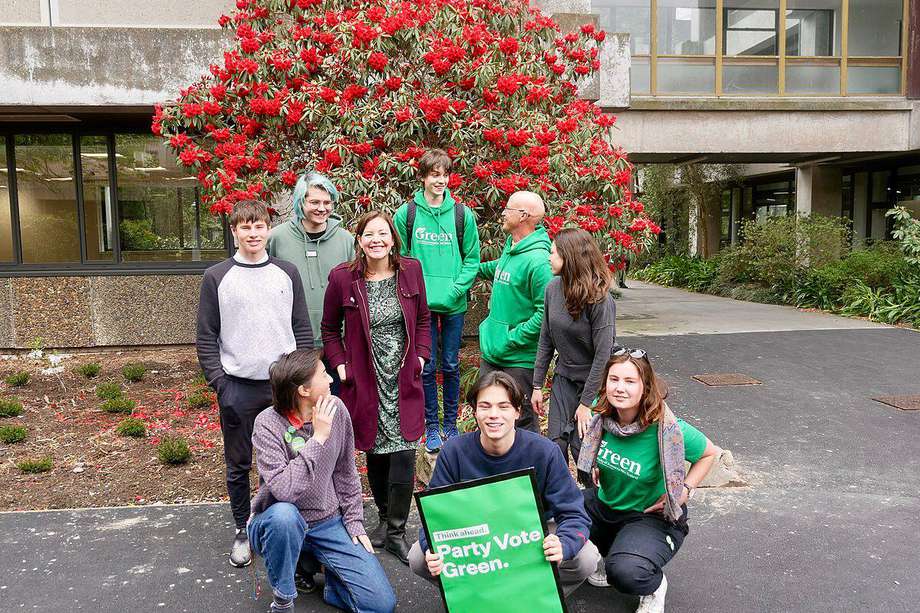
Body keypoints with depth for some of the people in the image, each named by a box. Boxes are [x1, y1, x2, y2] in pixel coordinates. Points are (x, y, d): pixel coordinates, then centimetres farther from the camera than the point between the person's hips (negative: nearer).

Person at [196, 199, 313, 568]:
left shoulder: (287, 273, 5)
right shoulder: (216, 278, 0)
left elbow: (302, 329, 7)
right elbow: (206, 337, -1)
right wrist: (219, 383, -8)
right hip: (238, 388, -1)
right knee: (239, 465, 11)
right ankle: (243, 531, 27)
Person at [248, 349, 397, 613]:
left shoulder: (336, 409, -7)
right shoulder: (268, 424, -21)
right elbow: (283, 490, -33)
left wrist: (354, 521, 3)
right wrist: (318, 438, -30)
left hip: (329, 522, 3)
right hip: (279, 523, -3)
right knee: (284, 514, -41)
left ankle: (315, 564, 15)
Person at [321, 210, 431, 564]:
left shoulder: (411, 271, 1)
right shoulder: (342, 278, -5)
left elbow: (423, 319, 12)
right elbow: (330, 329, 7)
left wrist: (421, 355, 1)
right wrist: (340, 365, -3)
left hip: (404, 380, 1)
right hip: (365, 381, 0)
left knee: (403, 453, -6)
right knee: (375, 452, 10)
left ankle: (396, 532, 8)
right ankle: (385, 516, 33)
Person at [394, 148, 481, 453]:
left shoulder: (462, 214, 1)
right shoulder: (406, 214, -2)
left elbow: (472, 258, 2)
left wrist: (456, 289, -10)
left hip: (453, 304, 1)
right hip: (420, 304, -1)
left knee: (451, 366, 12)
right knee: (427, 367, 7)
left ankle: (451, 425, 27)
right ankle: (432, 427, 22)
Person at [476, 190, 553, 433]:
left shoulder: (538, 260, -21)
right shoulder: (510, 247, 7)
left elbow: (545, 313, -26)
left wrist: (512, 339, -21)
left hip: (519, 359, -9)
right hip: (491, 351, 9)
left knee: (522, 421, 5)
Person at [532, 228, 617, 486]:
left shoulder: (600, 299, -22)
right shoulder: (553, 289, -4)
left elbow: (603, 354, -21)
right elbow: (545, 340, 3)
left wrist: (586, 402, -19)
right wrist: (537, 385, 4)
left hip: (594, 380, -5)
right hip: (564, 378, 5)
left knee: (581, 445, -4)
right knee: (556, 443, 2)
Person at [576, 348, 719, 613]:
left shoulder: (667, 429, -26)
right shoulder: (603, 415, -12)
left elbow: (710, 453, -9)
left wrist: (684, 491, -16)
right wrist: (597, 467, 2)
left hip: (653, 515, -6)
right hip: (605, 502, 6)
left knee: (625, 574, -32)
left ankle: (656, 584, 7)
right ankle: (608, 553, 12)